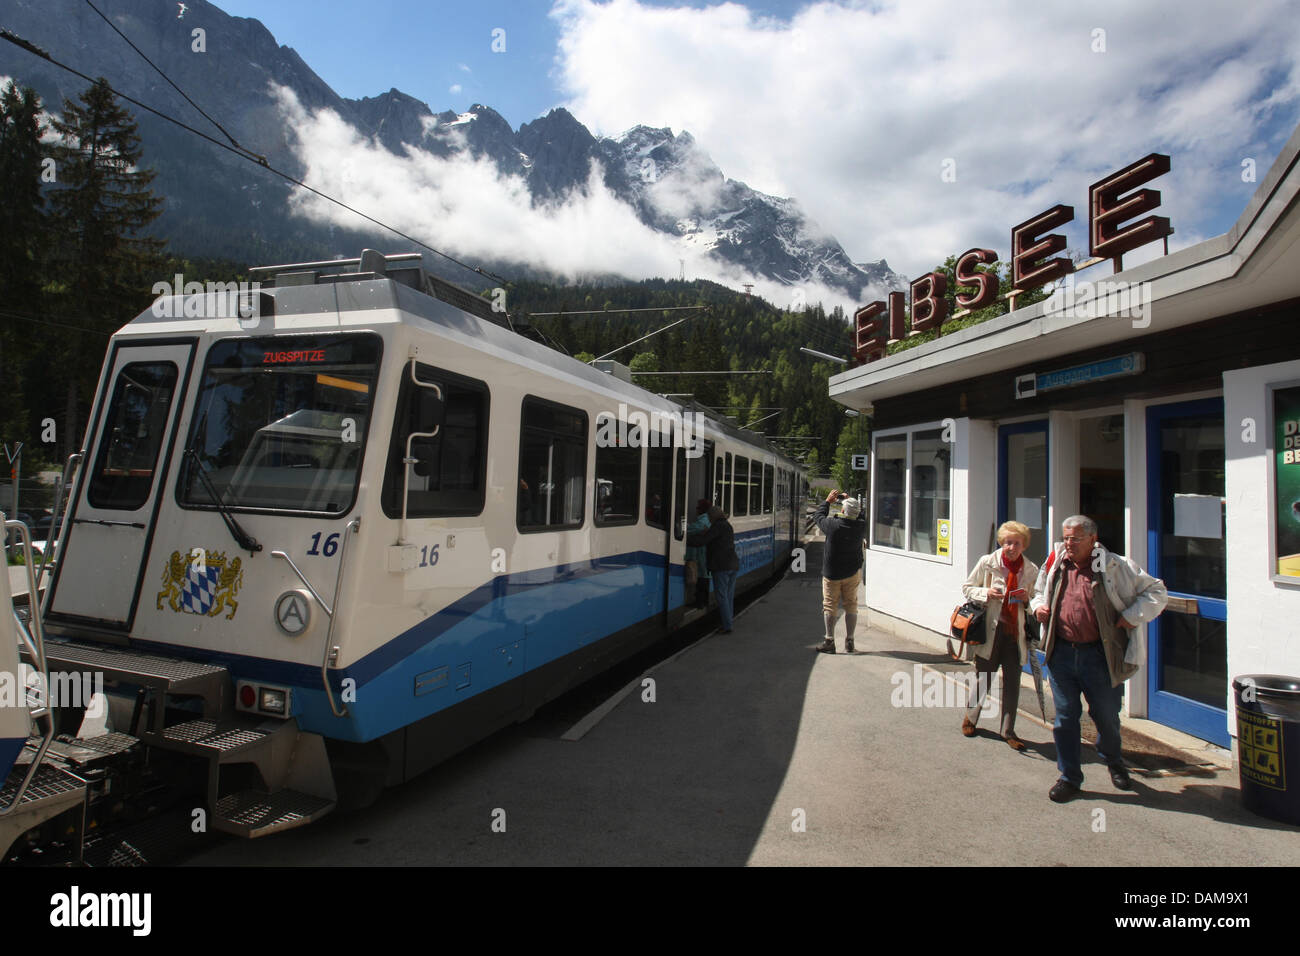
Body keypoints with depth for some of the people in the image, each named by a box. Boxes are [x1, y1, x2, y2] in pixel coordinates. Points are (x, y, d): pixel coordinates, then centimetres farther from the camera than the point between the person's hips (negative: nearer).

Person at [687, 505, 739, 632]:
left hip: (721, 566, -9)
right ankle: (727, 624, 16)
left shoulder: (718, 526, -10)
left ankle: (727, 626, -6)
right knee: (729, 597, 12)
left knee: (722, 597, -5)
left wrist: (684, 540, -12)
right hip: (733, 565, 9)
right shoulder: (727, 525, 19)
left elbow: (702, 539, -17)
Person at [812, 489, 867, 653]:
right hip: (853, 572, 2)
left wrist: (828, 501, 10)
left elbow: (818, 517, 1)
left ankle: (829, 641, 8)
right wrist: (849, 500, 16)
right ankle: (849, 642, 12)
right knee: (850, 606, 10)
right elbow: (861, 515, 13)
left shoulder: (833, 525, -20)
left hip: (832, 573, -2)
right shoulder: (860, 526, -11)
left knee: (830, 606, 6)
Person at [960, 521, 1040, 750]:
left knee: (1012, 682, 5)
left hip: (1016, 633, 2)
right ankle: (970, 718, 31)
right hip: (990, 630, -2)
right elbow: (967, 587, 4)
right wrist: (985, 593, -15)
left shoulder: (1031, 570, 3)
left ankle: (1008, 731, 19)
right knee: (983, 678, 8)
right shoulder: (987, 563, -5)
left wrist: (1027, 600, -8)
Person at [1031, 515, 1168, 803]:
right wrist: (1039, 606, 3)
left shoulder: (1116, 567, -5)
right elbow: (1040, 591, 23)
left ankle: (1113, 762, 44)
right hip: (1061, 653, 2)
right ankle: (1069, 777, 22)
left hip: (1099, 655, -2)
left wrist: (1130, 617, -8)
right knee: (1065, 717, 8)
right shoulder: (1055, 563, 6)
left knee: (1107, 716, 13)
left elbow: (1156, 592, 2)